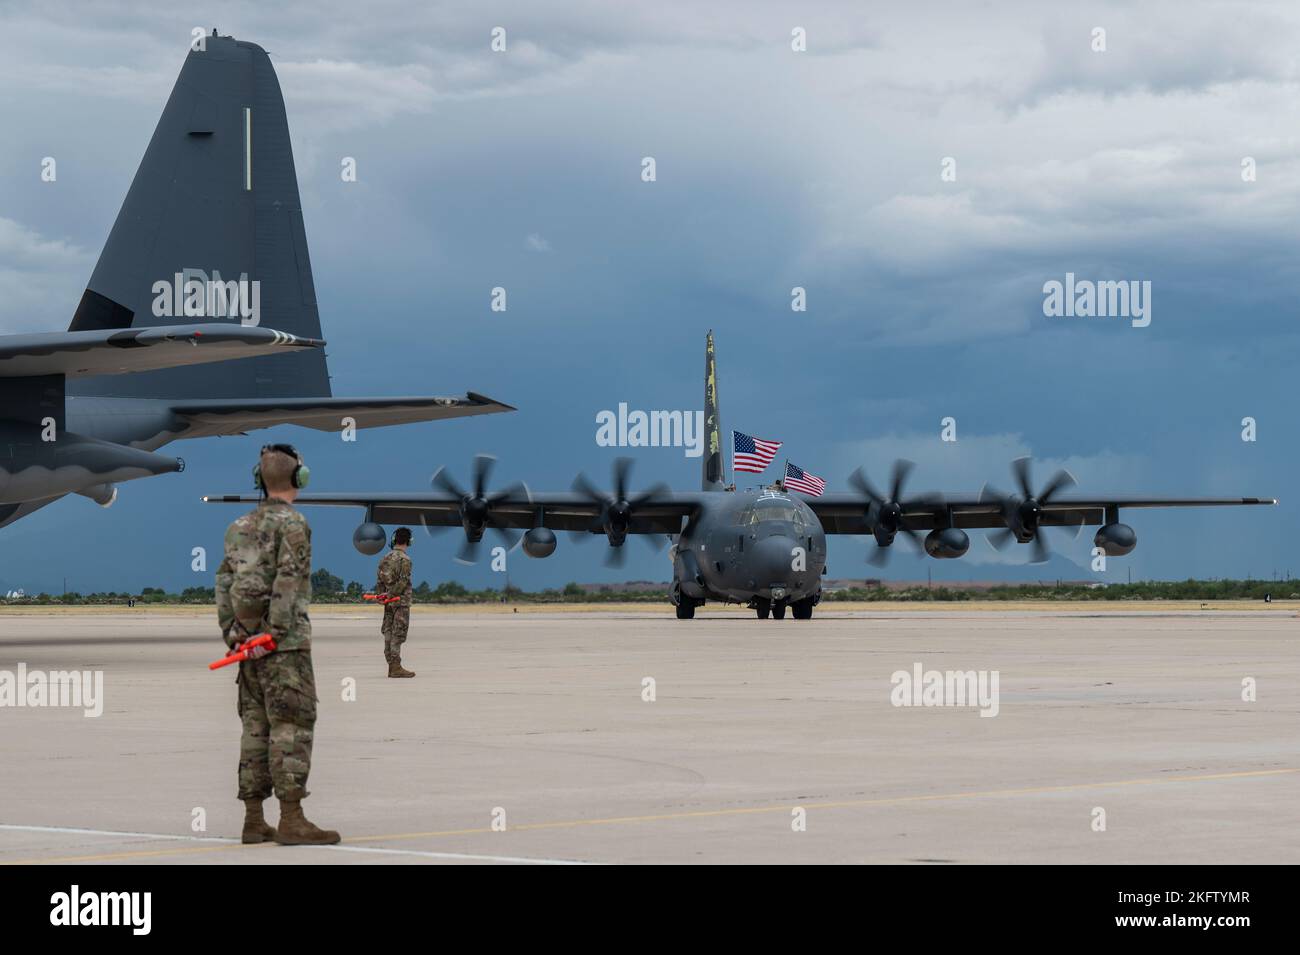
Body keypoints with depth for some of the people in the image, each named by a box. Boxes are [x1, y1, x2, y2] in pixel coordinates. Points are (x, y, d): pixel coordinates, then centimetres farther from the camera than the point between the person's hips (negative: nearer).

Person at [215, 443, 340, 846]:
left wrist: (231, 633, 5)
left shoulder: (240, 526, 15)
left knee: (257, 728, 9)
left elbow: (225, 581, 9)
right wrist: (275, 633, -18)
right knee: (293, 727, -8)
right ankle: (291, 820, -13)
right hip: (285, 643, -8)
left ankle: (254, 820, 7)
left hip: (248, 641, 8)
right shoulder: (292, 523, -8)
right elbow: (287, 582, -17)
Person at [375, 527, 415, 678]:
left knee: (389, 633, 8)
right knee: (398, 635, -7)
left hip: (388, 603, 7)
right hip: (401, 602, -7)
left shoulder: (385, 558, 11)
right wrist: (390, 594, -11)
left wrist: (380, 595, 3)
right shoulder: (405, 560, -12)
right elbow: (403, 582, -18)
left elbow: (380, 580, 10)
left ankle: (391, 666, 10)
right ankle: (396, 667, -10)